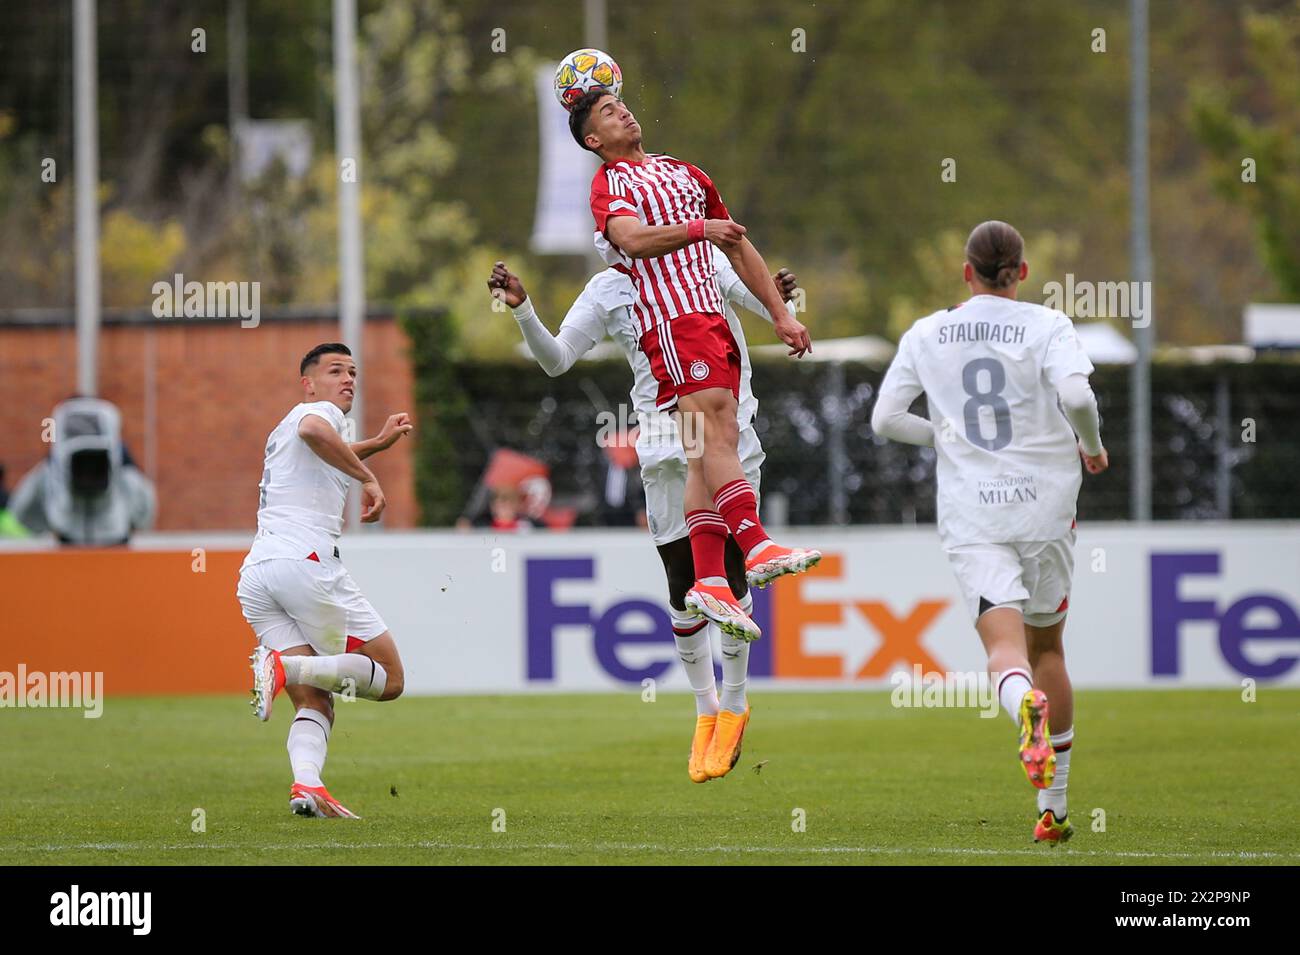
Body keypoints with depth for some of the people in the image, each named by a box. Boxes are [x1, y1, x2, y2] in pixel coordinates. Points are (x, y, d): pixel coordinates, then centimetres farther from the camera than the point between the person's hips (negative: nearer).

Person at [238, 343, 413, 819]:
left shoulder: (280, 435, 32)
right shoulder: (320, 411, 5)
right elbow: (313, 431, -21)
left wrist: (378, 442, 52)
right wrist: (368, 477, -16)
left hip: (254, 574, 8)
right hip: (306, 561, -8)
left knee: (315, 705, 0)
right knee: (389, 678, -1)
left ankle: (306, 783, -29)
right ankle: (286, 665, -23)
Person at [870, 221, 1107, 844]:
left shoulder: (926, 335, 7)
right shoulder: (1046, 326, -2)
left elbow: (885, 419, 7)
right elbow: (1076, 394, -19)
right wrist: (1092, 446, 1)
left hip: (969, 513, 0)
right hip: (1044, 503, 0)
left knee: (1005, 646, -11)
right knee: (1046, 645, 16)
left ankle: (1026, 703, -50)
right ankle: (1052, 807, 17)